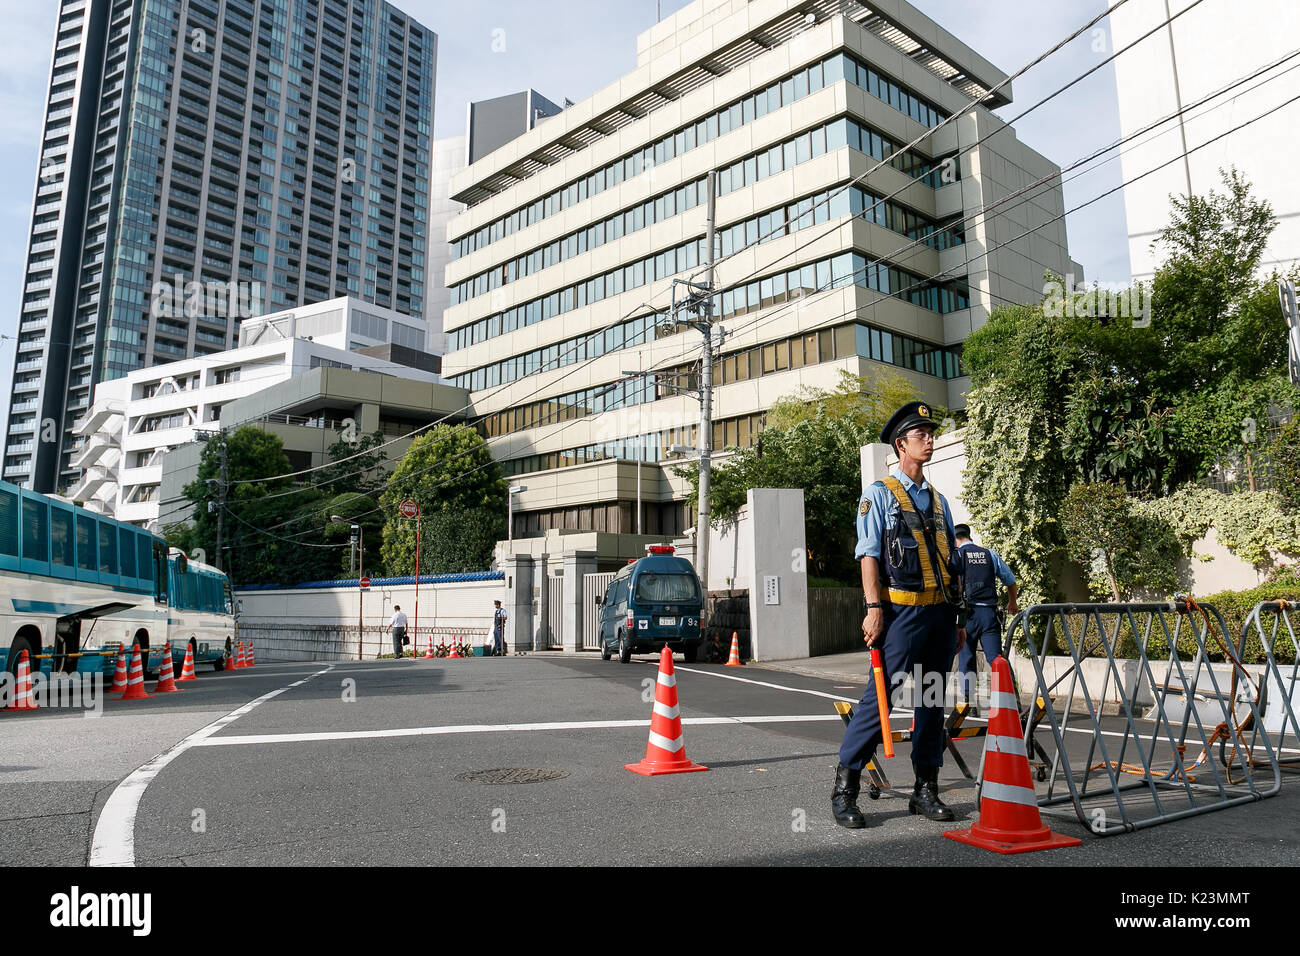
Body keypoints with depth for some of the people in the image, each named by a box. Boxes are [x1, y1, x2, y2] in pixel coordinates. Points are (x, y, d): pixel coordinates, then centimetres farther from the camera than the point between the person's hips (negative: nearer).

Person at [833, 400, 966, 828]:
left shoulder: (938, 500, 19)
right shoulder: (880, 495, 1)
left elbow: (952, 562, 20)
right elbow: (868, 555, -7)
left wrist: (957, 617, 16)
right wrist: (873, 608, -16)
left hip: (941, 613, 6)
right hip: (903, 612, -6)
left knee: (933, 701, 10)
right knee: (880, 698, -9)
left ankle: (925, 789, 20)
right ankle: (845, 787, 0)